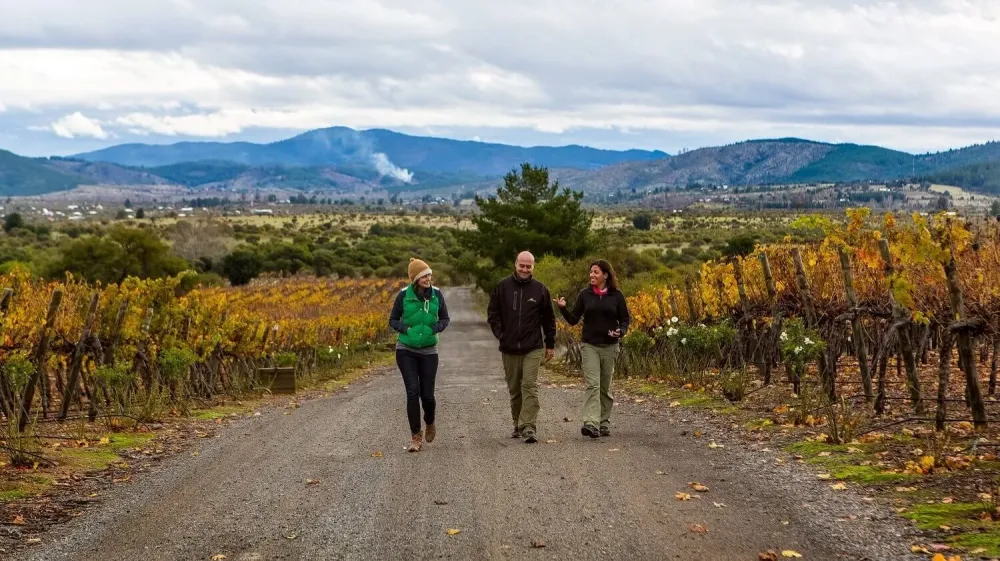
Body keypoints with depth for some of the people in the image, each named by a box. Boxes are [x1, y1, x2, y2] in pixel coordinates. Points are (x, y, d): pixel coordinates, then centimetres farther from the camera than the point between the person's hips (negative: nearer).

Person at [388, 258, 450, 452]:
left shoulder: (436, 294, -4)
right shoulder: (404, 295, -8)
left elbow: (445, 318, 7)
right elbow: (393, 320, 2)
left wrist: (437, 327, -14)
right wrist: (404, 328, -17)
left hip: (428, 352, 1)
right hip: (406, 351, -1)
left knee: (427, 394, 1)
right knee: (412, 391, -11)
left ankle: (430, 423, 33)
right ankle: (416, 435, 1)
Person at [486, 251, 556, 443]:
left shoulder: (540, 289, 1)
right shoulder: (502, 287, 2)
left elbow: (549, 319, 9)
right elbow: (492, 313, 7)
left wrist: (550, 344, 9)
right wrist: (500, 334, -2)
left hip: (533, 348, -2)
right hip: (509, 348, 2)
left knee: (530, 386, -12)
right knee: (514, 389, 10)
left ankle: (529, 427, -16)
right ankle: (518, 426, 22)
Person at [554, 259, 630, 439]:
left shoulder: (616, 295, 1)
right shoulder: (585, 294, 3)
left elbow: (624, 319, 7)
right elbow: (573, 320, 3)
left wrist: (620, 332, -14)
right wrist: (563, 308, -15)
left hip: (610, 346, 1)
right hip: (589, 346, -1)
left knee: (605, 387, 10)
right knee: (592, 384, -14)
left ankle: (604, 423, 22)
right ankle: (591, 424, -23)